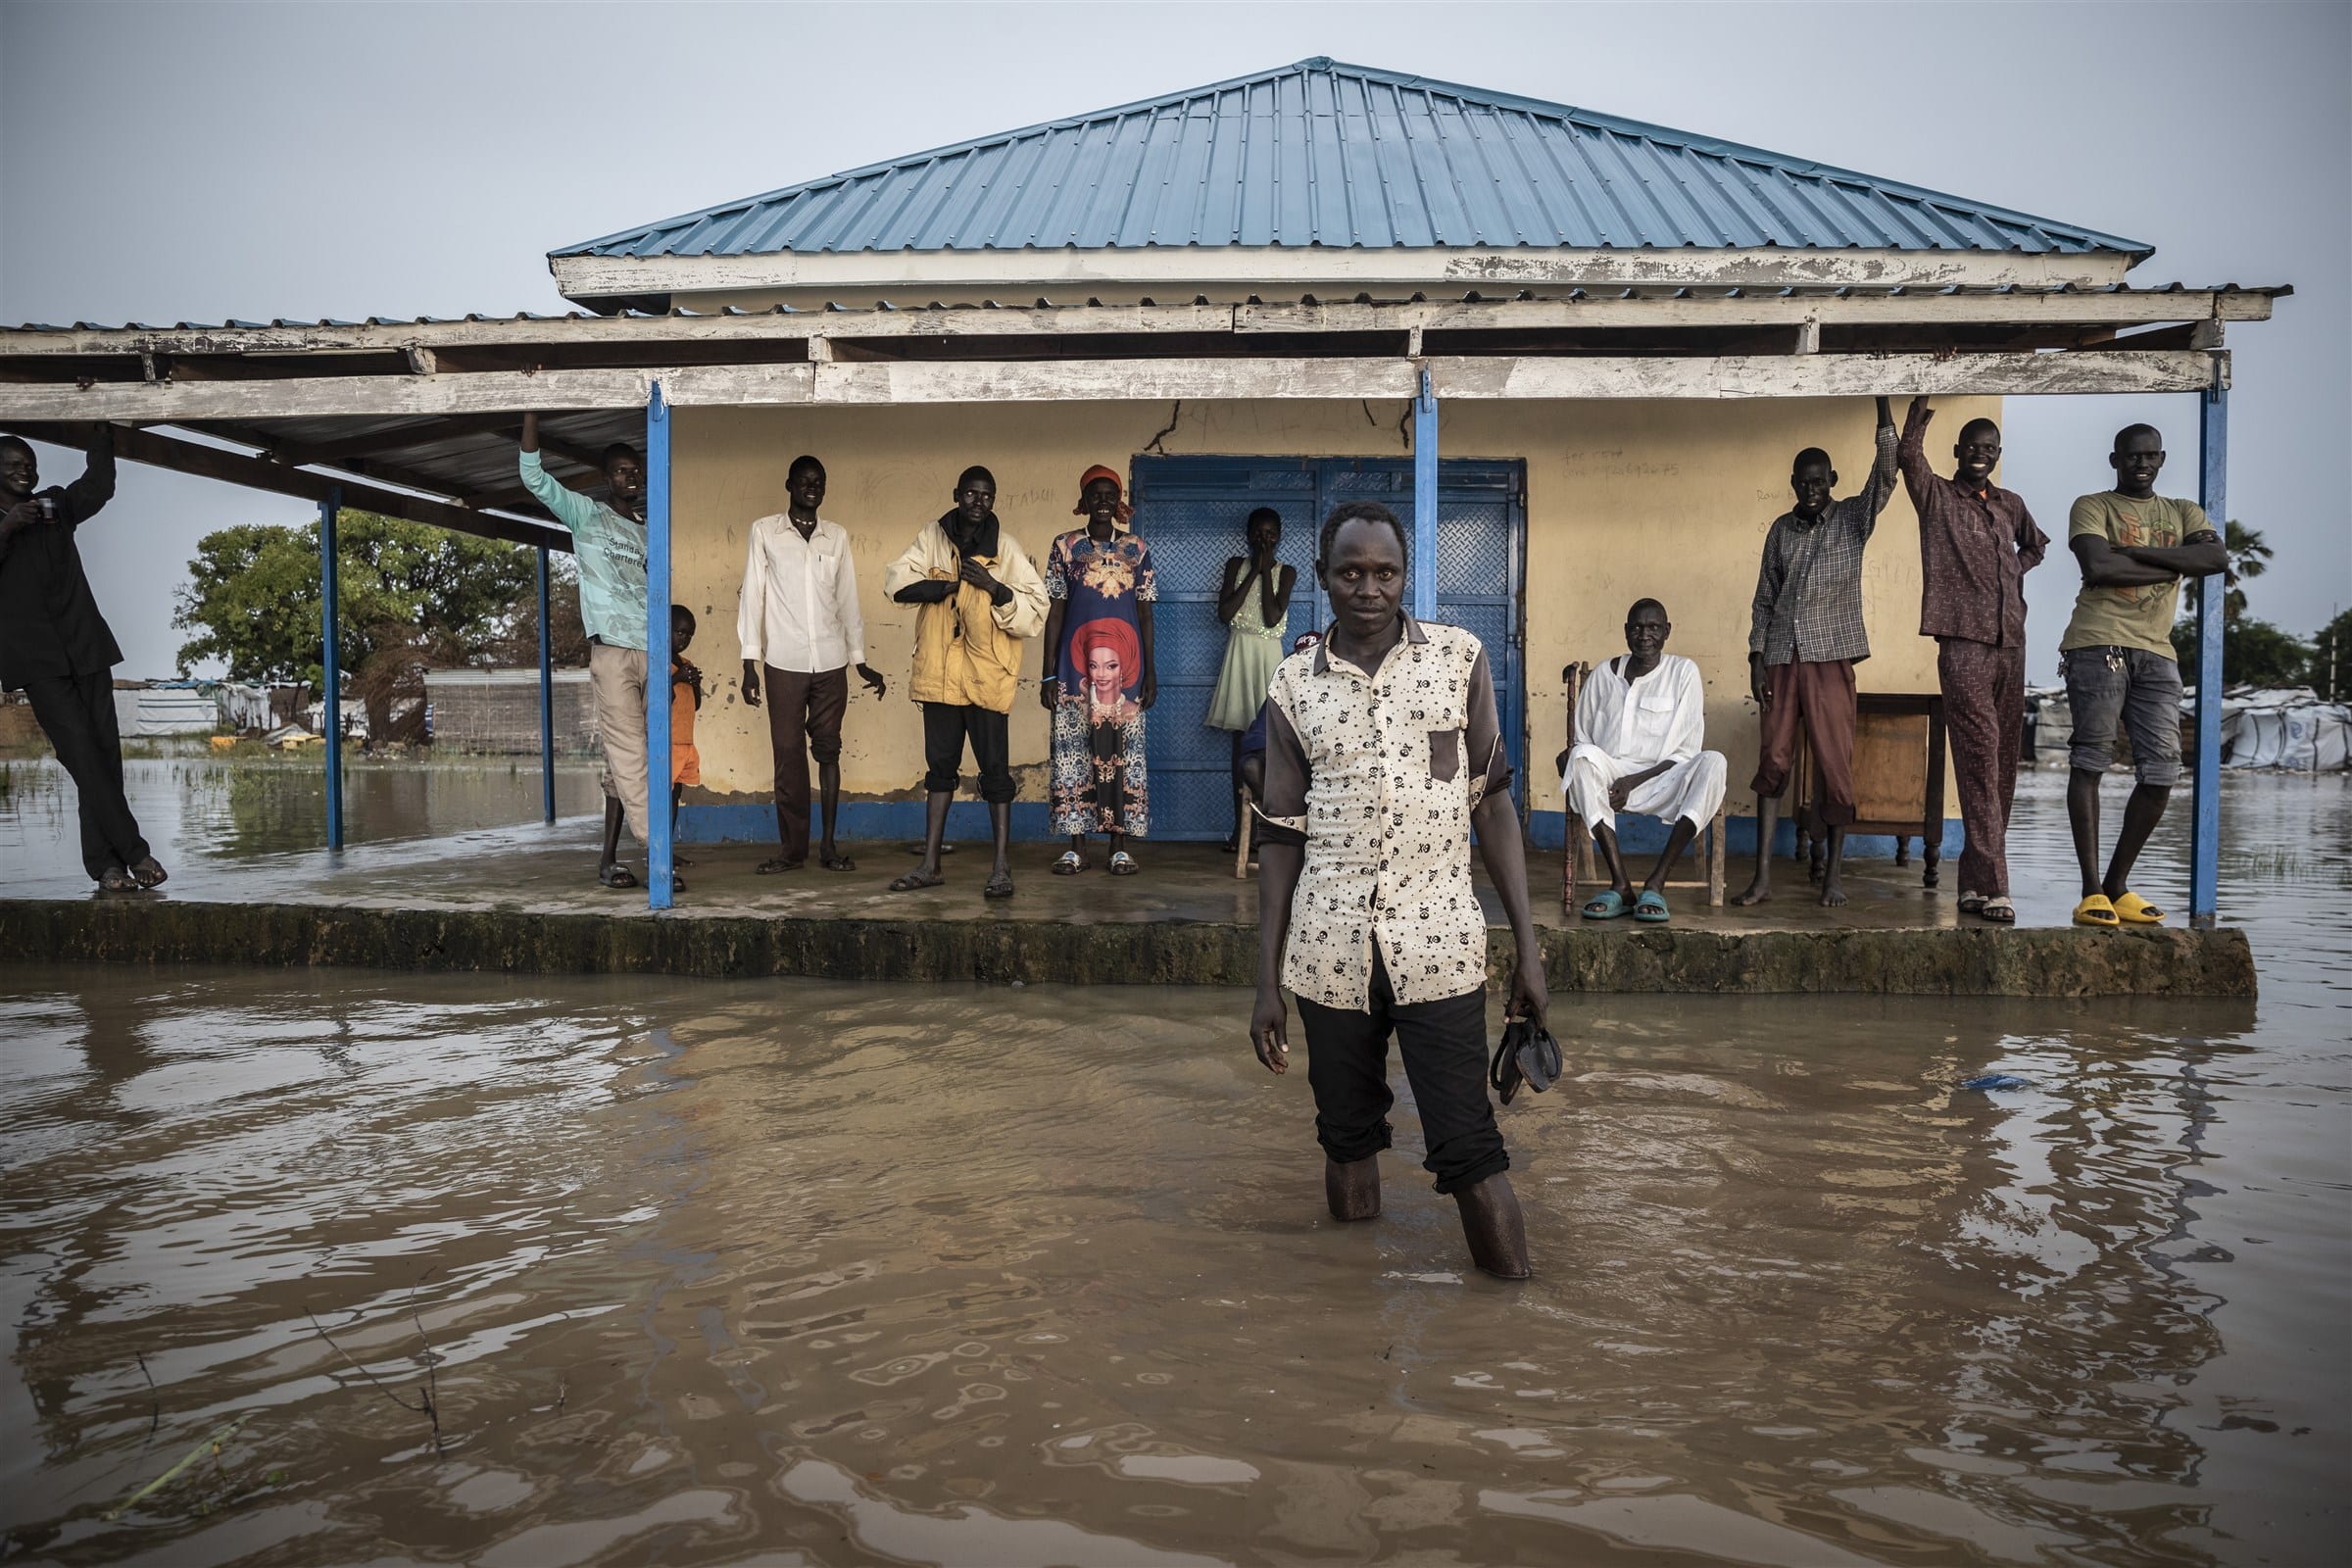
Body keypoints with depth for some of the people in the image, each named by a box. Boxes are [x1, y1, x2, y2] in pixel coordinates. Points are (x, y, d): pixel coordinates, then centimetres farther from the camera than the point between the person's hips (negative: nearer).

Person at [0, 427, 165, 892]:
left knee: (105, 751, -2)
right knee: (81, 752, -12)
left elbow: (98, 487, 10)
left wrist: (102, 435, 2)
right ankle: (134, 852, -13)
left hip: (85, 645, 3)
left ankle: (104, 861, 2)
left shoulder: (56, 505, 18)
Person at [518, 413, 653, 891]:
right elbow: (534, 476, -6)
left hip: (649, 654, 5)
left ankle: (609, 858, 8)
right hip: (612, 651, -5)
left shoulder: (649, 532, 20)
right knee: (629, 753, -13)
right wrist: (532, 412, -14)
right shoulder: (587, 516, 6)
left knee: (621, 760, 5)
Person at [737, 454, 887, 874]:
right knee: (788, 753, 1)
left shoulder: (837, 536, 10)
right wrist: (750, 661, -4)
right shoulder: (765, 531, 4)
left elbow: (848, 600, 12)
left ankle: (829, 844, 10)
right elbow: (751, 595, 2)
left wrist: (861, 660, 10)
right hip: (784, 663, -2)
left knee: (828, 750, 4)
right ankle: (791, 847, 7)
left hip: (831, 662, 2)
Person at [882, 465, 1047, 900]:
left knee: (994, 769, -2)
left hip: (986, 676, -3)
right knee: (940, 766, 12)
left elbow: (1035, 608, -5)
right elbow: (897, 579, -5)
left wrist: (995, 588, -20)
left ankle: (1002, 868, 3)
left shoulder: (1005, 546, -2)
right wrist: (953, 584, -12)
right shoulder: (933, 537, 7)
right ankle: (930, 864, 19)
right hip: (938, 672, 3)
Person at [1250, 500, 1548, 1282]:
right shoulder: (1294, 687, 5)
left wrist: (1528, 946, -1)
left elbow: (1493, 806, 3)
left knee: (1469, 1149, -3)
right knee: (1347, 1137, 13)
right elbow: (1281, 837, 7)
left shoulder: (1460, 659, 2)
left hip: (1439, 945, -2)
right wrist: (1267, 981, 5)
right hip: (1330, 952, 2)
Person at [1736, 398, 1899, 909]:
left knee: (1835, 765, -1)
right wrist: (1756, 663, 3)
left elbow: (1886, 473, -12)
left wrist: (1882, 403, -20)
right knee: (1773, 762, -1)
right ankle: (1763, 876, 0)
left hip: (1831, 658, -2)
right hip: (1782, 659, 2)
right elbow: (1764, 600, 11)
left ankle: (1834, 874, 9)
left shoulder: (1853, 518, 4)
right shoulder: (1780, 530, 11)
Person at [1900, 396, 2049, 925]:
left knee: (2002, 764, 6)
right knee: (1979, 761, -12)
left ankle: (1973, 879, 14)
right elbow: (1907, 455, -15)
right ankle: (1991, 887, -14)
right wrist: (1921, 404, -11)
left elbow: (2036, 544, 37)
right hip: (1963, 643, -6)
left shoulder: (2010, 504, 19)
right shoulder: (1936, 496, 4)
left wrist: (2014, 574, 19)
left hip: (2010, 644, 6)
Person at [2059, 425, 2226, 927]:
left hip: (2156, 652, 5)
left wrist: (2135, 552, -8)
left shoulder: (2183, 513, 21)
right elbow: (2098, 566, -11)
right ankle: (2092, 891, -7)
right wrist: (2172, 566, -3)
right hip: (2098, 645, -5)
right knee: (2089, 762, -9)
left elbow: (2217, 558, 0)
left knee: (2162, 770, -2)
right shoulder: (2092, 507, 8)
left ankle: (2118, 885, 10)